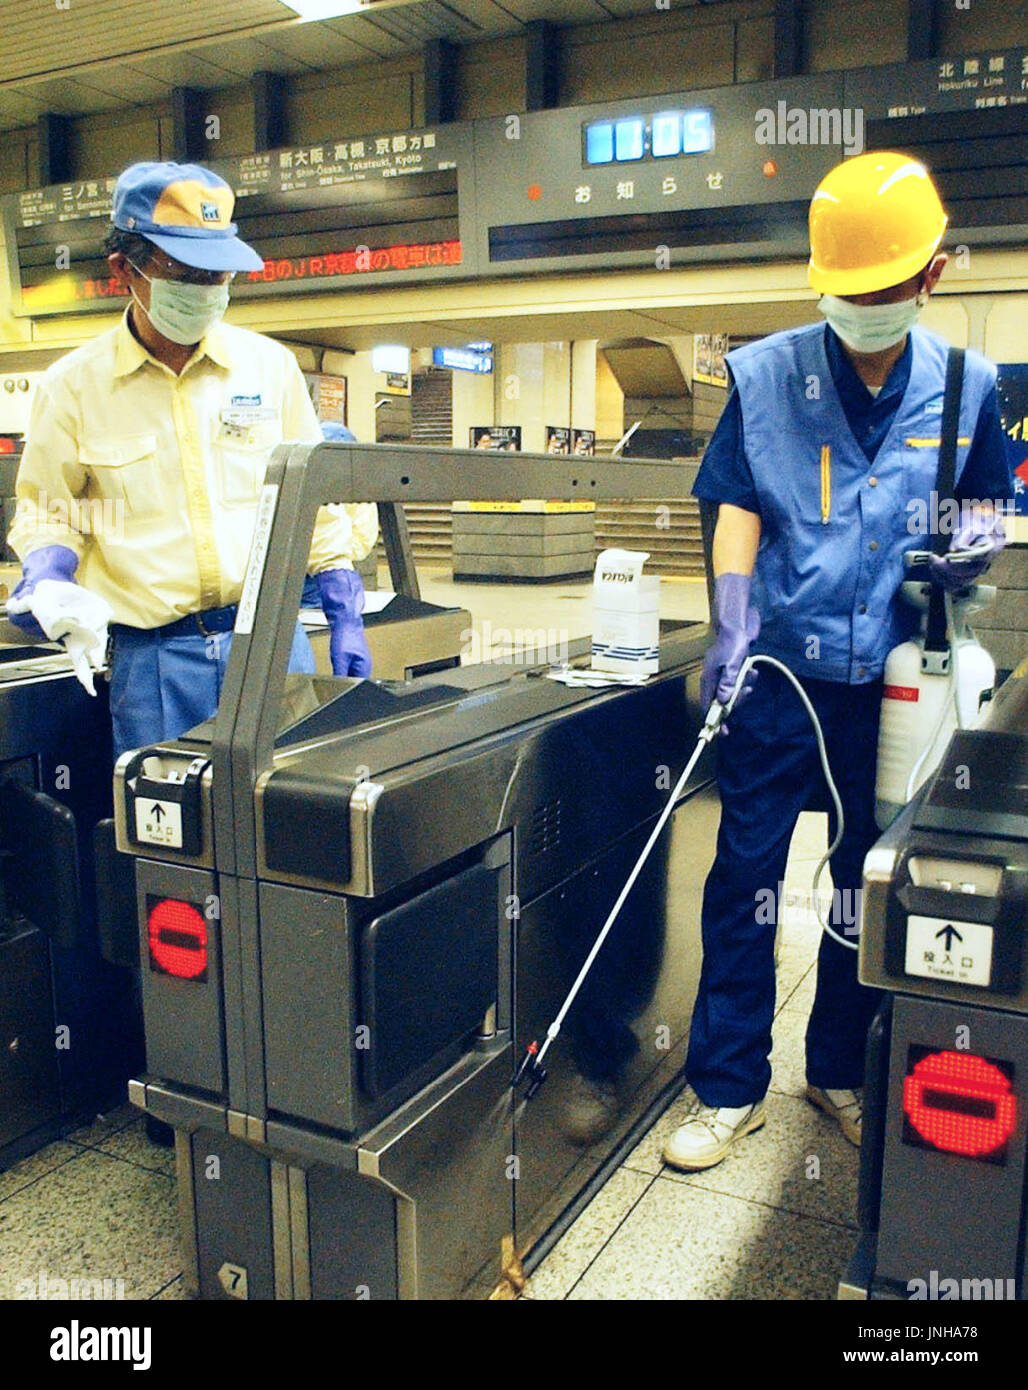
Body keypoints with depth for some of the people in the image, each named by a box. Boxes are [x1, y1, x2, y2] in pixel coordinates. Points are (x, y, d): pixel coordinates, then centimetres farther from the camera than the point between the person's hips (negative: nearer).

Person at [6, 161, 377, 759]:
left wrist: (346, 619, 7)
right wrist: (48, 574, -11)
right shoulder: (74, 385, 1)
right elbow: (47, 510, 11)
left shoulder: (271, 365, 6)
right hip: (150, 659, -1)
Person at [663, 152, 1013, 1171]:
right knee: (745, 878, 2)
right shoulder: (765, 375, -2)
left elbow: (987, 497, 17)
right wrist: (732, 627, -12)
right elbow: (738, 509, 0)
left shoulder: (964, 387, 4)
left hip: (897, 678, 2)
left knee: (871, 882, 13)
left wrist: (975, 535, -6)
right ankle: (728, 1086, 19)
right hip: (780, 671, -2)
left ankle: (842, 1070, 33)